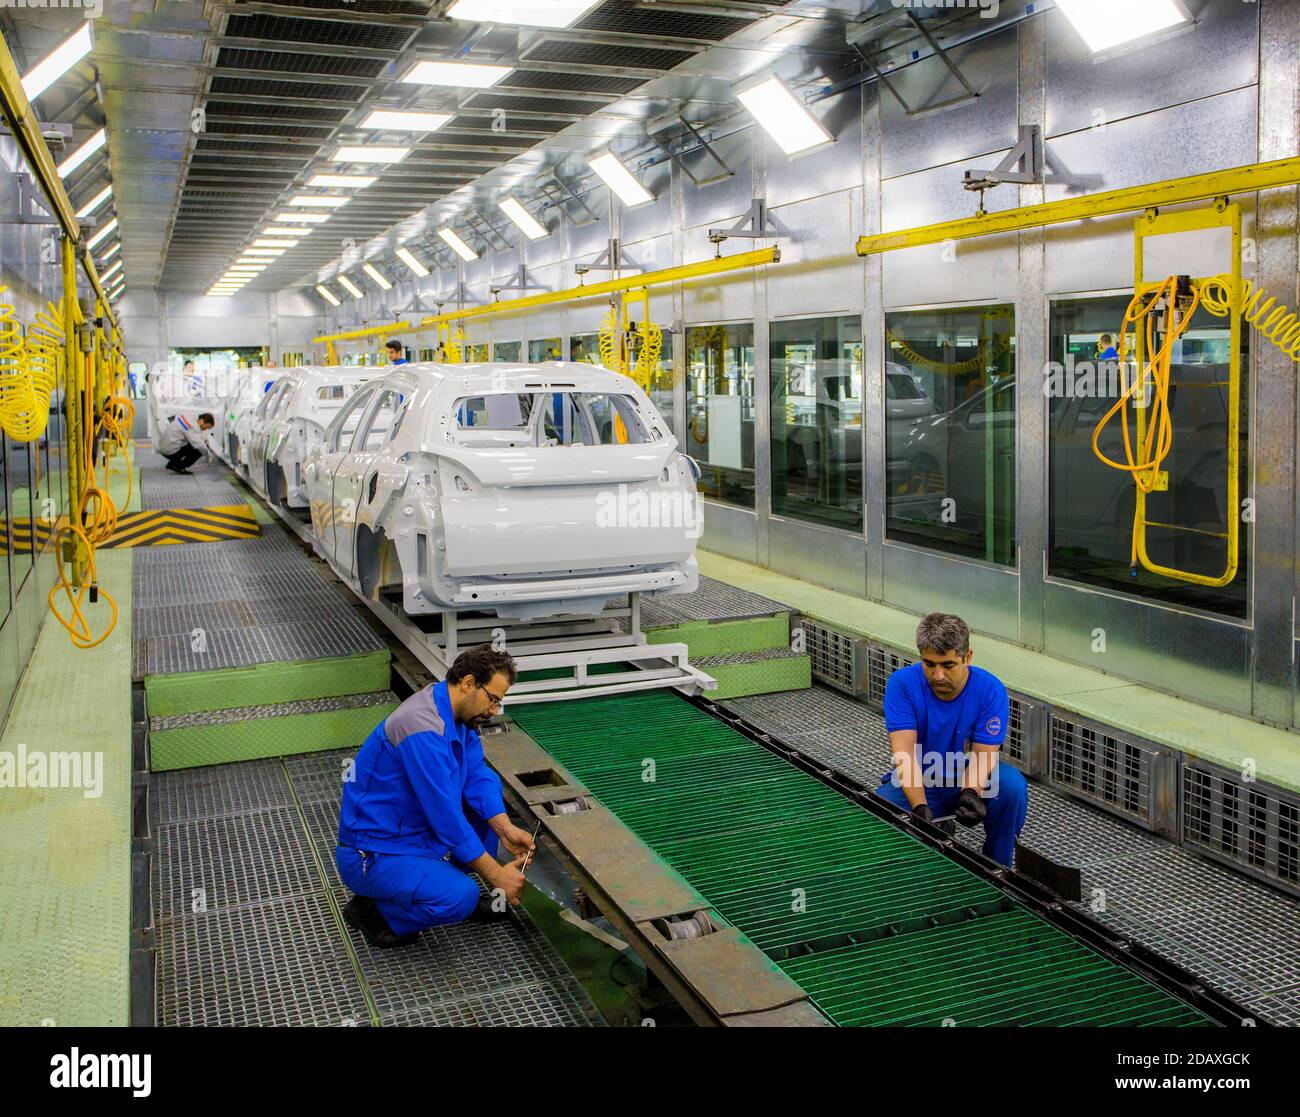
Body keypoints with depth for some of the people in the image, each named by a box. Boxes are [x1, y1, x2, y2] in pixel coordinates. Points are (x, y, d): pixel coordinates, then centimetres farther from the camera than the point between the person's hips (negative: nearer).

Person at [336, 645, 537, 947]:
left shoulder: (457, 710, 0)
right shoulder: (423, 729, -29)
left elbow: (478, 775, -1)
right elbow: (445, 815, -28)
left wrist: (505, 829, -17)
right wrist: (498, 875, -22)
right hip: (371, 856, -9)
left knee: (489, 784, 5)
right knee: (460, 896, -29)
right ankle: (373, 910, -3)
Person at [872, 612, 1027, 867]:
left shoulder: (991, 690, -17)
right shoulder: (901, 684, -18)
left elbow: (982, 756, -19)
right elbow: (905, 753, -26)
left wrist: (970, 793, -42)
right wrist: (920, 807, -41)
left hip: (973, 782, 1)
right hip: (918, 785, 0)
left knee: (1013, 787, -30)